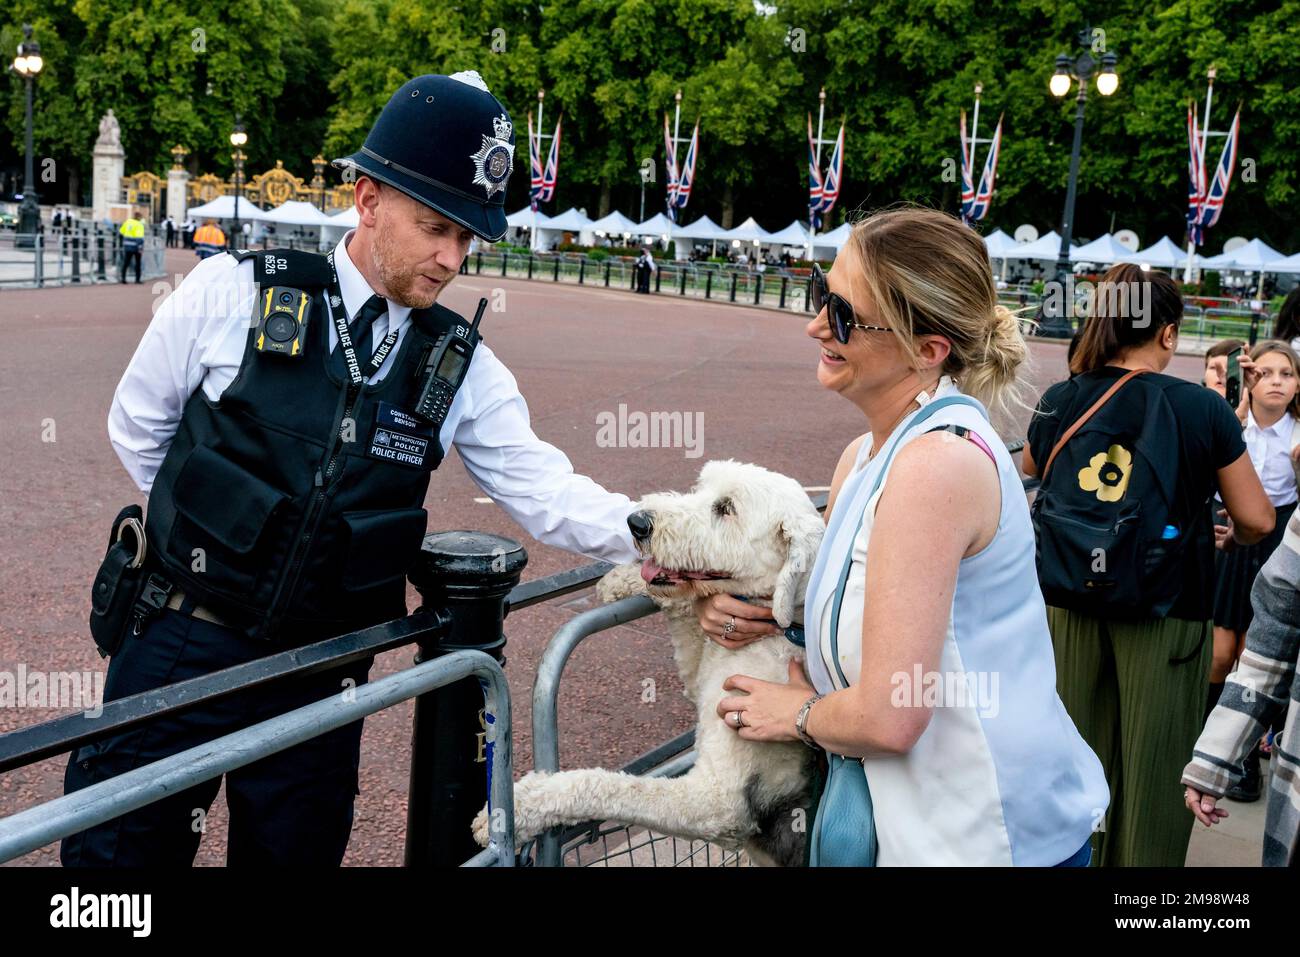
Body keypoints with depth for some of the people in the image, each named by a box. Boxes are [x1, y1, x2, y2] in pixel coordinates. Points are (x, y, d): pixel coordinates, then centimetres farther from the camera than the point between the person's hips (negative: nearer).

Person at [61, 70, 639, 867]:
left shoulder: (464, 367, -2)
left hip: (320, 679, 2)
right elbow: (138, 424, 4)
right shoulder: (235, 291, -8)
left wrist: (646, 529, -23)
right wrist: (215, 528, 7)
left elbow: (543, 489, -7)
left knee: (297, 852, 15)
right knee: (118, 848, 9)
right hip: (181, 651, -1)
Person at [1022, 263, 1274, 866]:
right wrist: (1229, 537, 13)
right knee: (1152, 762, 11)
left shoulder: (1058, 403, -4)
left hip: (1073, 601, 4)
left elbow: (1029, 473, 17)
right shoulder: (1202, 409, -13)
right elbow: (1257, 520, -8)